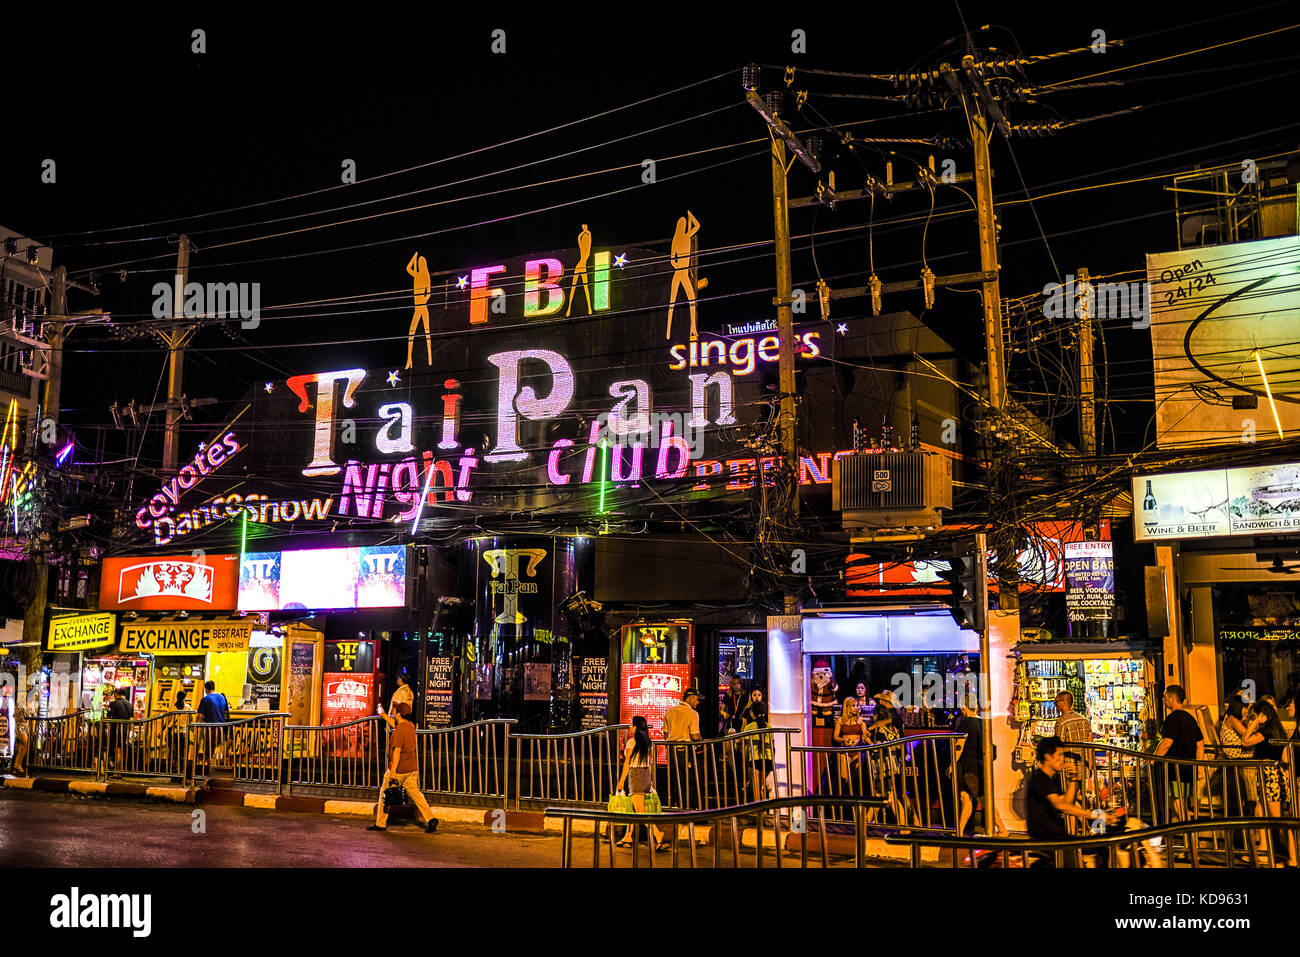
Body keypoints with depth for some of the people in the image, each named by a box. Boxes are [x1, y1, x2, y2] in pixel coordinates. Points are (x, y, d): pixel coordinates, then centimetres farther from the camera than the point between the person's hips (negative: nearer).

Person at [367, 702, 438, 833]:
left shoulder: (399, 730, -19)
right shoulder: (411, 726, 8)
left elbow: (397, 751, -23)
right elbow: (395, 724, 29)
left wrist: (393, 772, -24)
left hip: (399, 769, -8)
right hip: (412, 768, 8)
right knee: (415, 793, 11)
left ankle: (380, 824, 16)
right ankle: (430, 819, 1)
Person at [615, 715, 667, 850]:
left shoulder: (632, 742, -12)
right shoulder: (648, 742, 9)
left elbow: (627, 763, -13)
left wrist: (621, 780, -8)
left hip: (635, 774, -8)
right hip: (646, 774, 8)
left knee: (641, 812, -9)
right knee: (634, 809, 17)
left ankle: (660, 838, -19)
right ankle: (628, 838, 23)